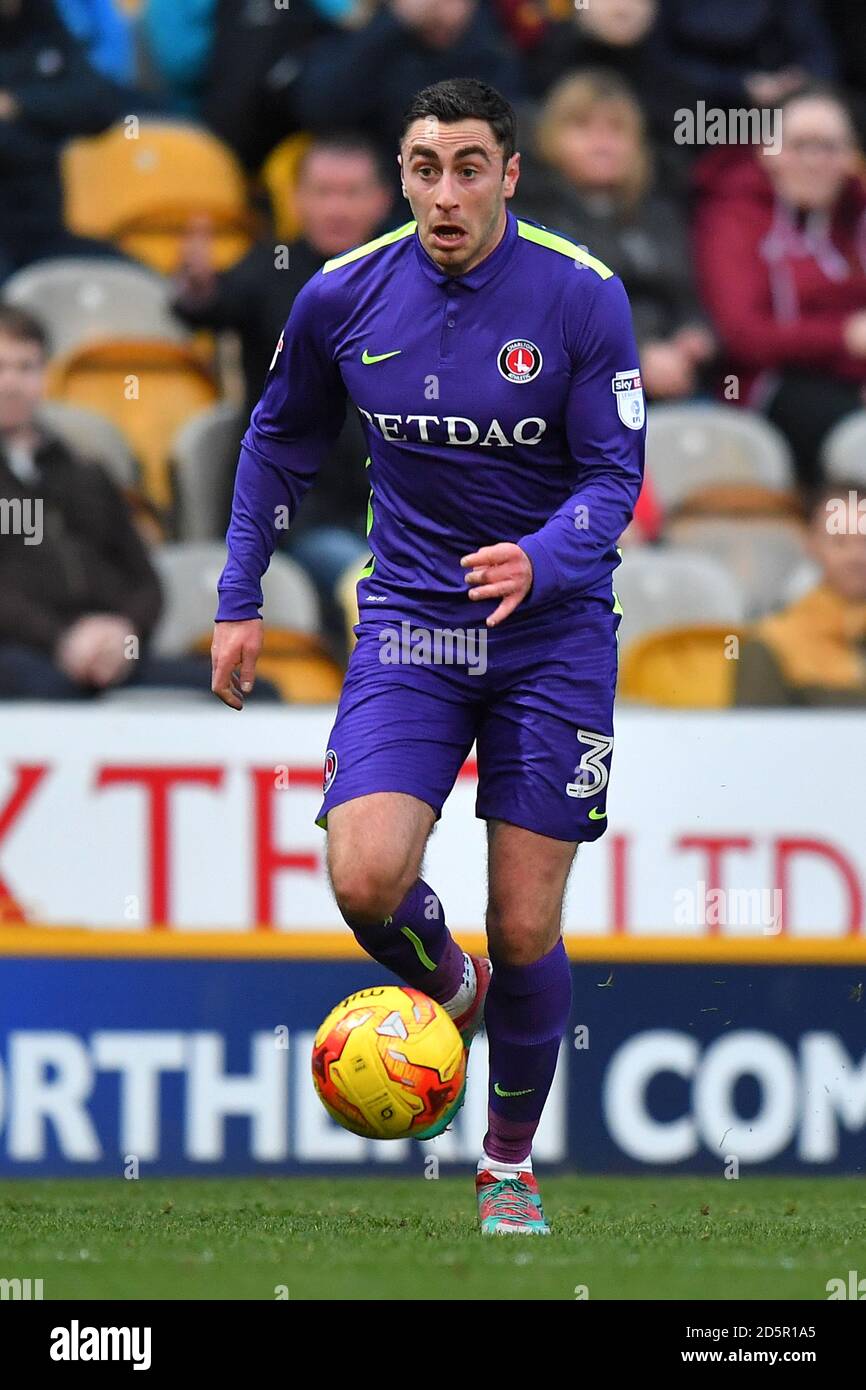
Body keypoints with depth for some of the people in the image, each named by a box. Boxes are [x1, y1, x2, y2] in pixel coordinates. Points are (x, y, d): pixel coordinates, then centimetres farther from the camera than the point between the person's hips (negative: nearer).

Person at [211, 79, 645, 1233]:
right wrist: (241, 598, 12)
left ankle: (510, 1158, 23)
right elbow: (280, 441, 13)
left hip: (551, 628, -1)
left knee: (525, 930, -1)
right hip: (409, 621, 1)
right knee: (366, 879, -20)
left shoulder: (583, 296, -12)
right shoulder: (344, 297, -4)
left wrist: (536, 562, -30)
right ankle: (446, 987, 15)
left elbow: (615, 478, -10)